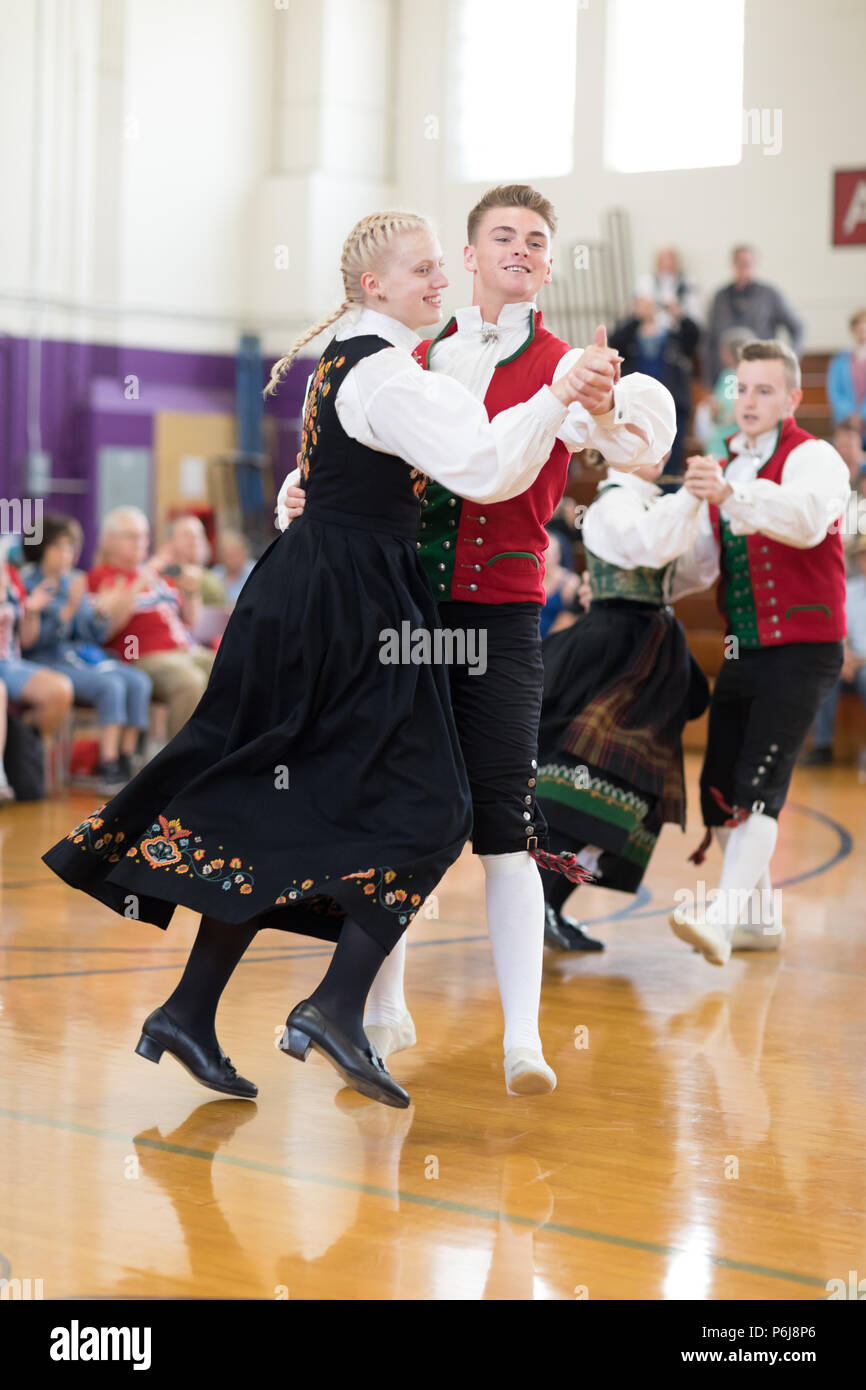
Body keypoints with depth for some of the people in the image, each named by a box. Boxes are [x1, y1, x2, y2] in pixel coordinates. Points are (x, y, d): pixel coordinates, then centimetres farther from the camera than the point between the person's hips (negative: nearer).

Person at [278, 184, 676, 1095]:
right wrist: (301, 496, -1)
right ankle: (384, 1009, 22)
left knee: (505, 828, -10)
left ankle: (522, 1038, -12)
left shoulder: (563, 370, 3)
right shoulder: (413, 360, 15)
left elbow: (645, 443, -17)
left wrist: (604, 410, -41)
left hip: (500, 615, -3)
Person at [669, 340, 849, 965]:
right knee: (719, 788, 7)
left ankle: (721, 918, -24)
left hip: (799, 649, -8)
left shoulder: (814, 458, -8)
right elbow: (708, 558, 20)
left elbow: (806, 518, -31)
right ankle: (760, 919, 18)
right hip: (740, 650, 8)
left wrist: (730, 495, -46)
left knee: (759, 786, -17)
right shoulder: (726, 466, 16)